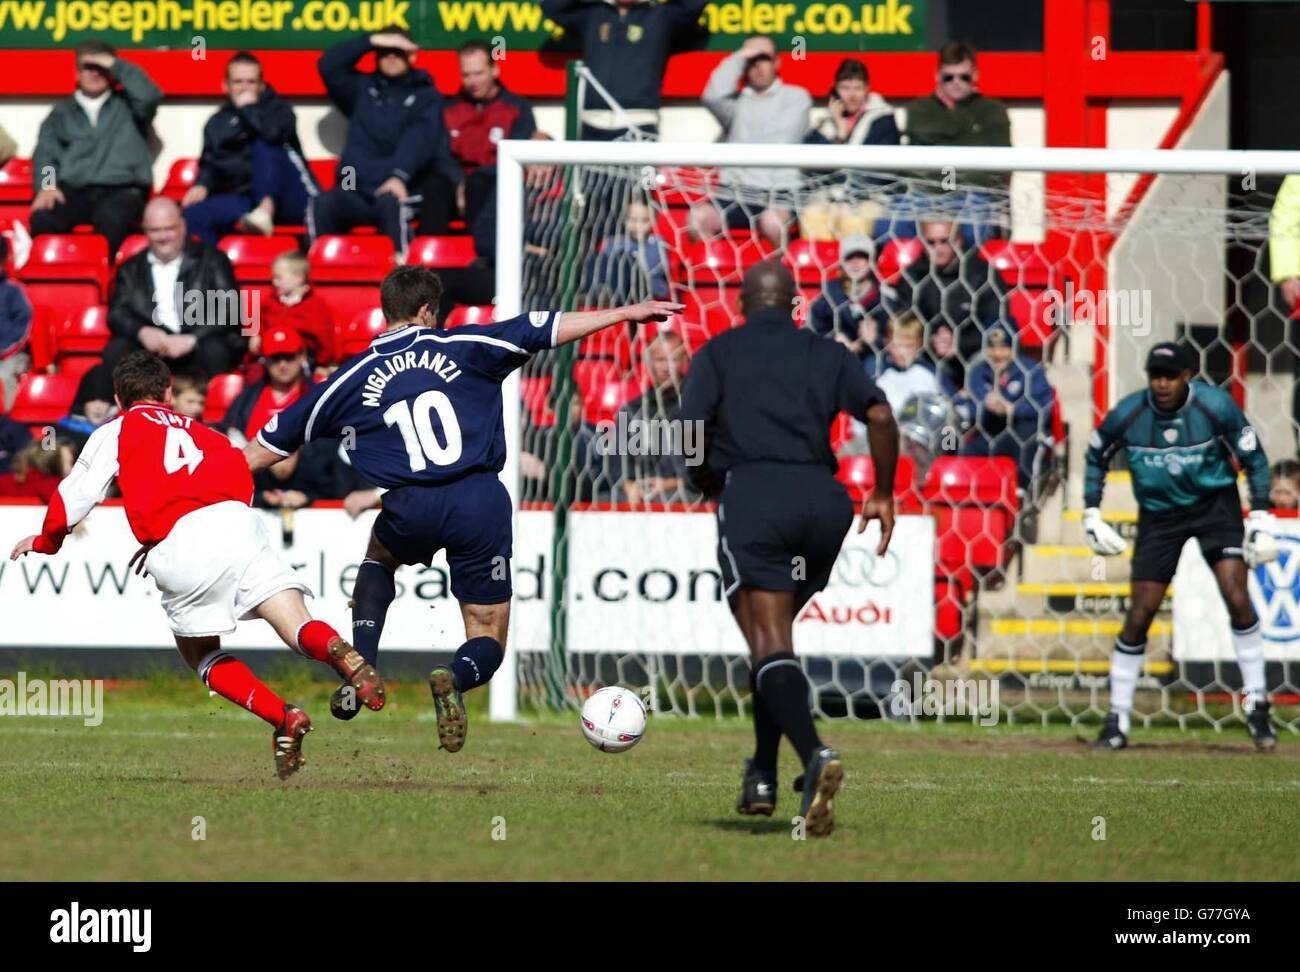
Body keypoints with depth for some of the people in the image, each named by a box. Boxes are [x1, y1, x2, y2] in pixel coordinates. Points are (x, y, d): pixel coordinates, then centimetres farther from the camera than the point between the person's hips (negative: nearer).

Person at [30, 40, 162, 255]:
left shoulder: (127, 104, 20)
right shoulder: (62, 113, 24)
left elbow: (151, 96, -2)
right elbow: (45, 154, 12)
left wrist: (117, 66, 5)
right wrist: (47, 186, -9)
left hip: (121, 189, -2)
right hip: (74, 190, 2)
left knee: (112, 220, -39)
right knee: (42, 218, -32)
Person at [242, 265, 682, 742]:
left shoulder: (352, 379, 11)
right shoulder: (461, 348, 7)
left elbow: (271, 443, 19)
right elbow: (543, 328, 6)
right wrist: (625, 313, 13)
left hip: (411, 510, 1)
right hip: (481, 502, -1)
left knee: (379, 559, 38)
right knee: (487, 640, 11)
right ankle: (456, 676, -26)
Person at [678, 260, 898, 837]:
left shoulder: (719, 353, 12)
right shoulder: (827, 355, 18)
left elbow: (687, 436, 0)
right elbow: (879, 415, 2)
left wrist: (709, 485, 20)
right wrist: (883, 496, 12)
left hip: (751, 494, -4)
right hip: (822, 498, 4)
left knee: (769, 643, -12)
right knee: (775, 634, 22)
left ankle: (815, 754, -37)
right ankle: (762, 777, 19)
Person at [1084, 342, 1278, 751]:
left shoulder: (1217, 406, -18)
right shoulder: (1126, 415, -14)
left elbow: (1254, 459, -5)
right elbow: (1097, 456, 6)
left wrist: (1260, 517, -11)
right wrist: (1091, 514, 1)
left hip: (1215, 503, -1)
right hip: (1159, 514, 1)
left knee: (1237, 597, -17)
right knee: (1138, 616, -3)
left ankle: (1256, 704, -6)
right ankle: (1117, 720, 8)